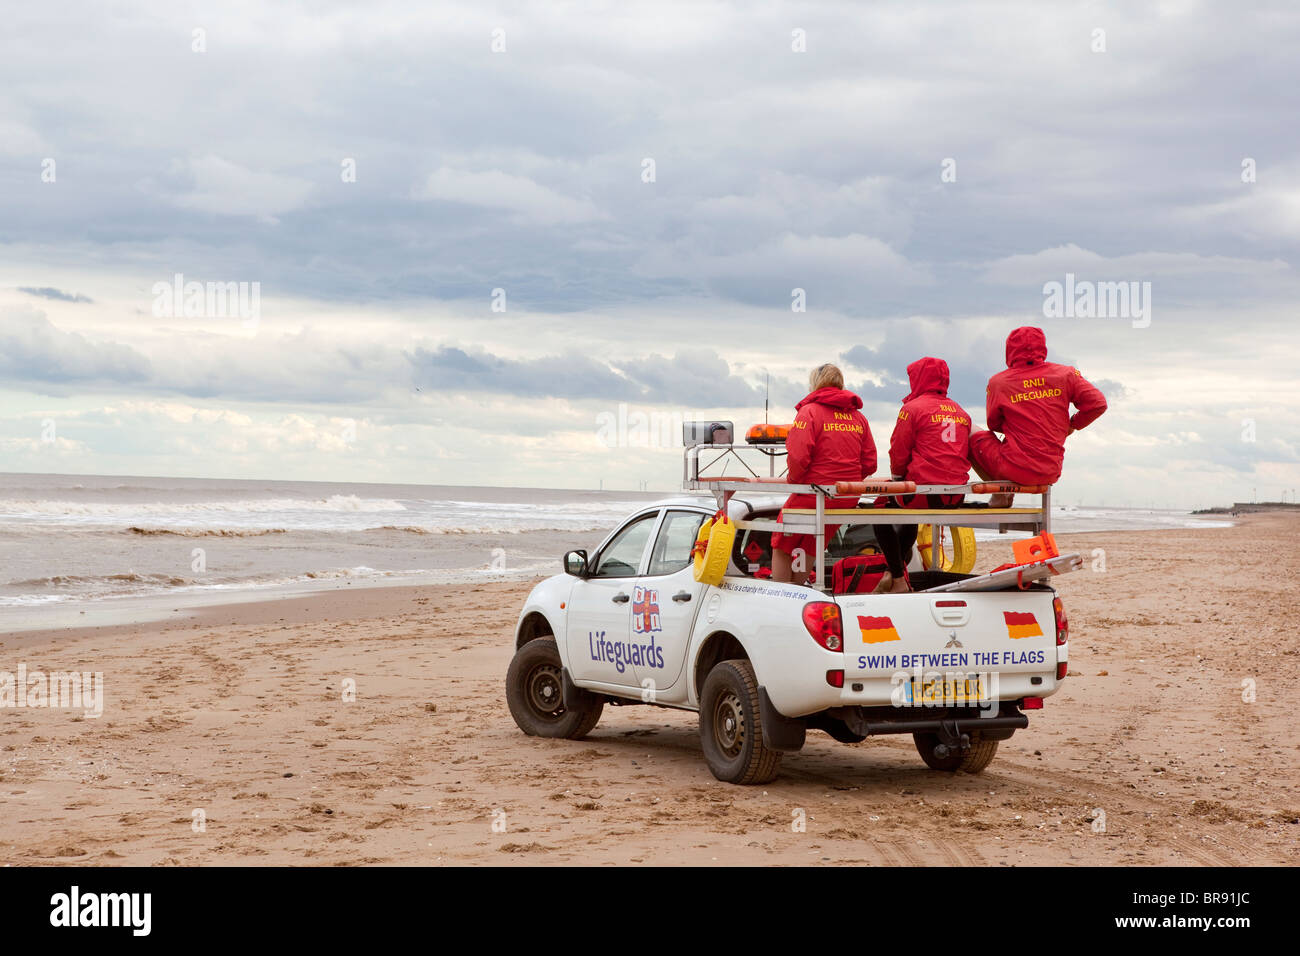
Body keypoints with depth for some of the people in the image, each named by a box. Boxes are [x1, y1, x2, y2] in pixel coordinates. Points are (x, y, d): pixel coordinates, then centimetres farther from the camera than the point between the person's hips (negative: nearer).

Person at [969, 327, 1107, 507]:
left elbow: (994, 424, 8)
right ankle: (1005, 493, 21)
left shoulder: (999, 382, -5)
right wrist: (1072, 424, 15)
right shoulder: (1065, 374, 0)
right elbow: (1098, 404, -1)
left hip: (1015, 470, -4)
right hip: (1051, 473, 4)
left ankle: (1000, 494, 13)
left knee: (971, 435, 21)